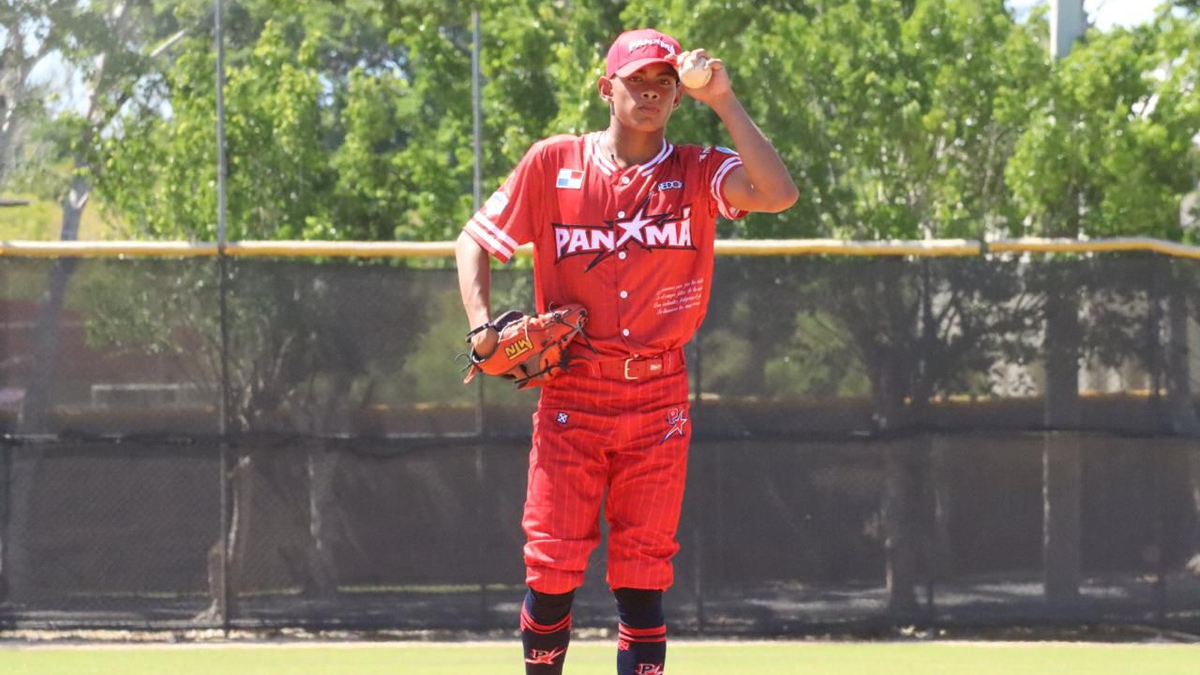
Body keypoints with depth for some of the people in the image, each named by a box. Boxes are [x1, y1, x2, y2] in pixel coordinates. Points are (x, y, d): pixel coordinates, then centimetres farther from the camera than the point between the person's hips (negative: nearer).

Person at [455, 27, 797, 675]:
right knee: (552, 569, -5)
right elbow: (475, 239, 10)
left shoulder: (696, 172, 3)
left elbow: (778, 193, -15)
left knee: (642, 577, 1)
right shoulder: (552, 163, 4)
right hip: (570, 395, 0)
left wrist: (723, 103, -15)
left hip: (658, 399, 0)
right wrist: (481, 324, -6)